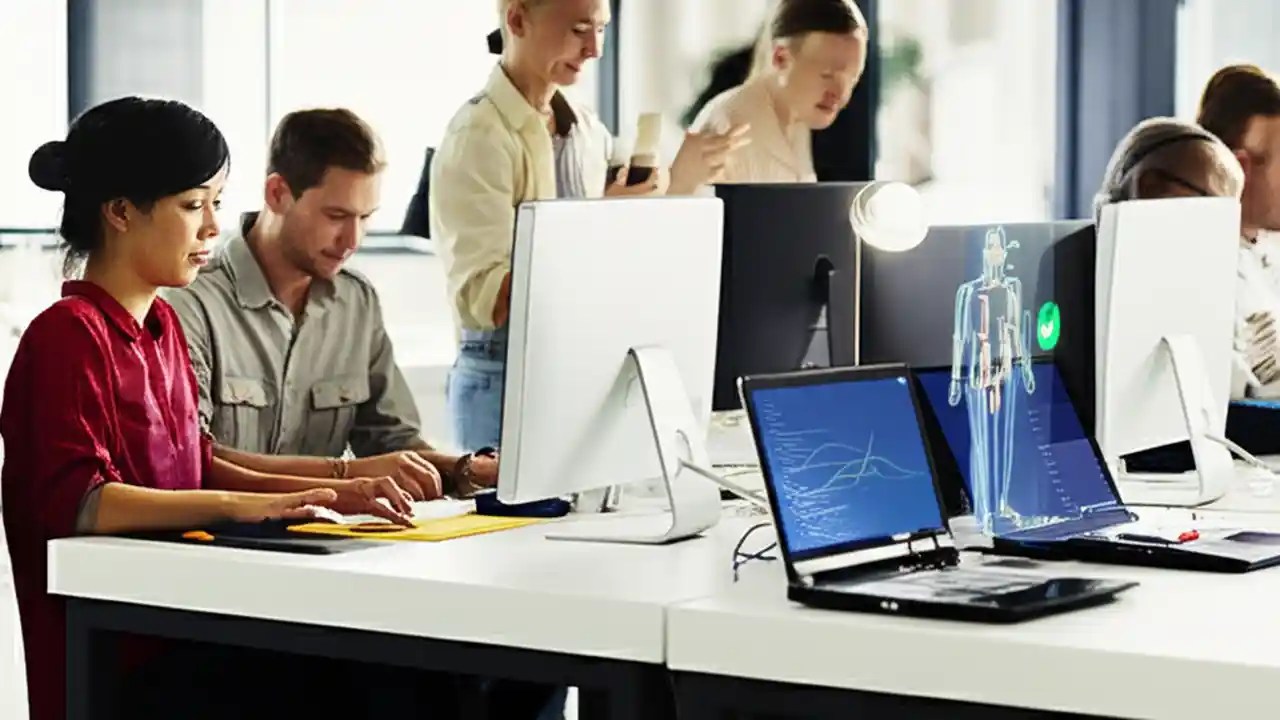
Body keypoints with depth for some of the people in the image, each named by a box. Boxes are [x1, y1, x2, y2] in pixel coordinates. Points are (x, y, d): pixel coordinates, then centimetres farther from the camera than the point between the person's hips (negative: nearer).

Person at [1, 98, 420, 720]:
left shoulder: (163, 325, 15)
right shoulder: (68, 334, -11)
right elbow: (77, 502, -21)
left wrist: (327, 494, 3)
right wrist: (238, 505, -29)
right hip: (103, 662, -8)